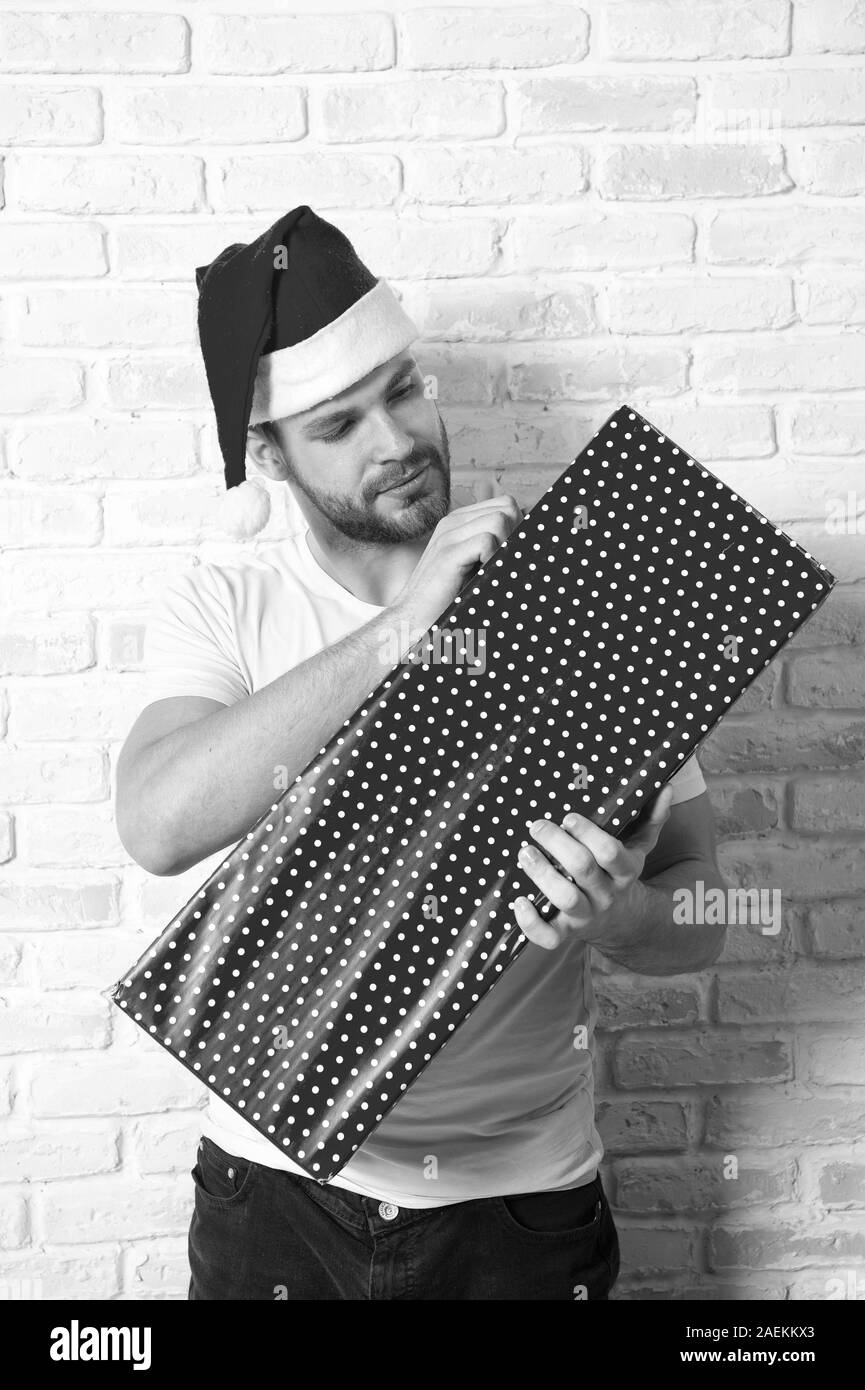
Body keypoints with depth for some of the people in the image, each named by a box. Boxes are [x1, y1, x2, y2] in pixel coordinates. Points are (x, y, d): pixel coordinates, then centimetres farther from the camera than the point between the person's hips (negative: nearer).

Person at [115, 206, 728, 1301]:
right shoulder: (221, 611, -6)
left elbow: (700, 917, -6)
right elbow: (159, 826, -25)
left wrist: (620, 915, -29)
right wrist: (399, 627, -28)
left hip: (521, 1196, 0)